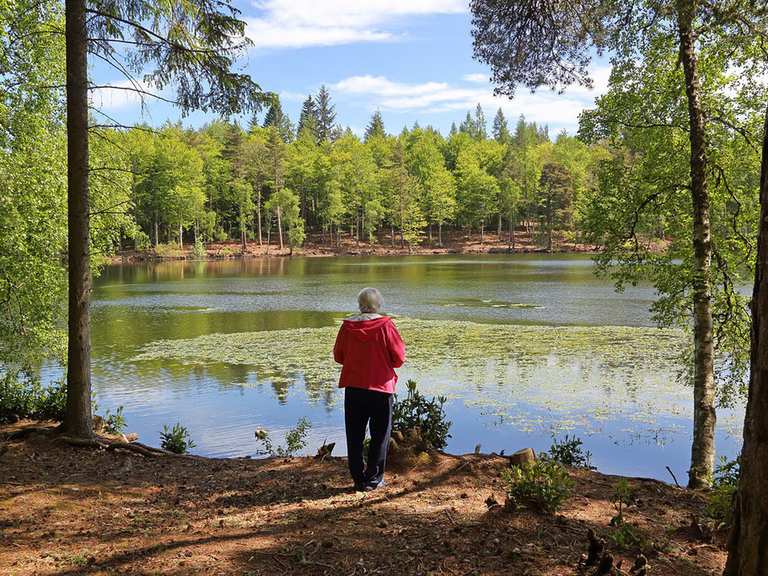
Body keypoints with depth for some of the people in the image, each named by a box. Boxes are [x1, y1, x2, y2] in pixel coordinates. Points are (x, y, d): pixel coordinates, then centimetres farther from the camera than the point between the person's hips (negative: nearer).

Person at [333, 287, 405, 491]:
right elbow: (399, 359, -8)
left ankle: (358, 479, 15)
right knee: (380, 435, 11)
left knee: (354, 435, 12)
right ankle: (373, 479, 12)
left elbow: (338, 356, 6)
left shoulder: (347, 326, -3)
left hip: (353, 387, 2)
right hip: (381, 389, -2)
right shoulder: (386, 326, -11)